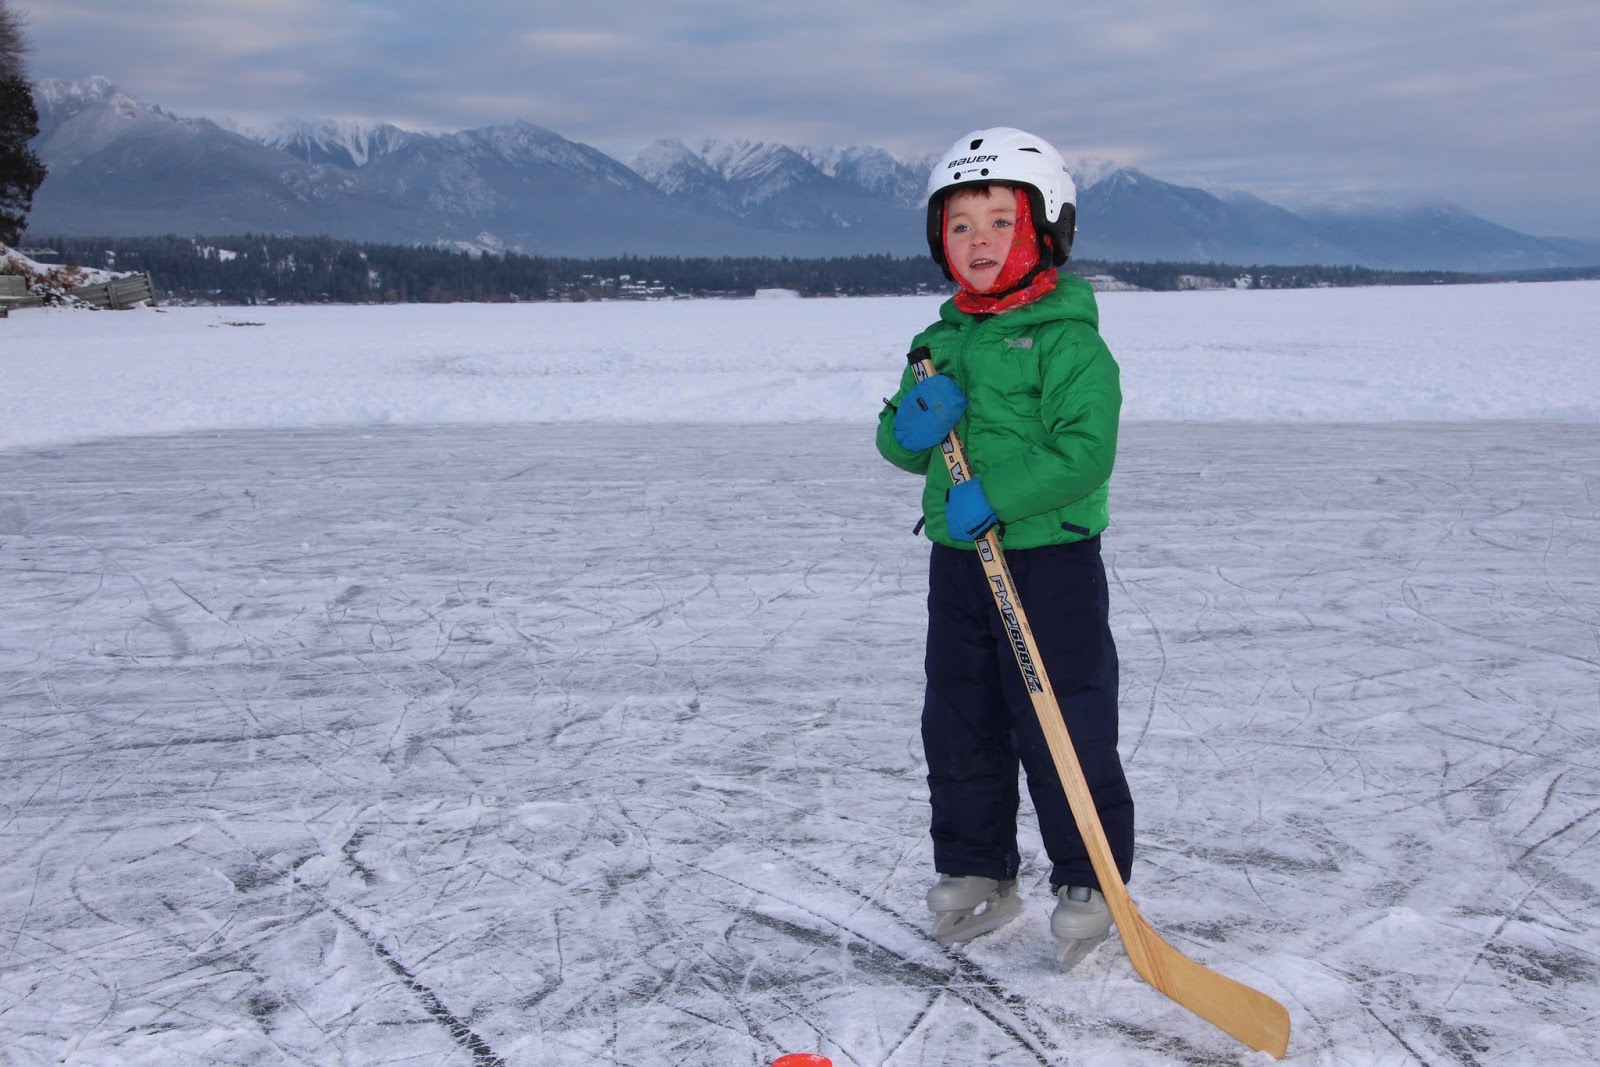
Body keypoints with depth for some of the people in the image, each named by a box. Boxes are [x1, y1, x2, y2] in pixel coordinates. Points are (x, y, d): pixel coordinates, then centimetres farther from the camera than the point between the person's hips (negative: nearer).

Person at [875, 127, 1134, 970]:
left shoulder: (1068, 340, -10)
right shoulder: (942, 341, 11)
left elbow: (1085, 451, -19)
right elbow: (898, 445, 12)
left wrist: (997, 496, -27)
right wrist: (914, 425, -11)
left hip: (1052, 562, -7)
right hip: (958, 563, 7)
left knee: (1063, 730, 0)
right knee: (958, 727, 14)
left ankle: (1089, 882, 16)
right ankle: (975, 870, 29)